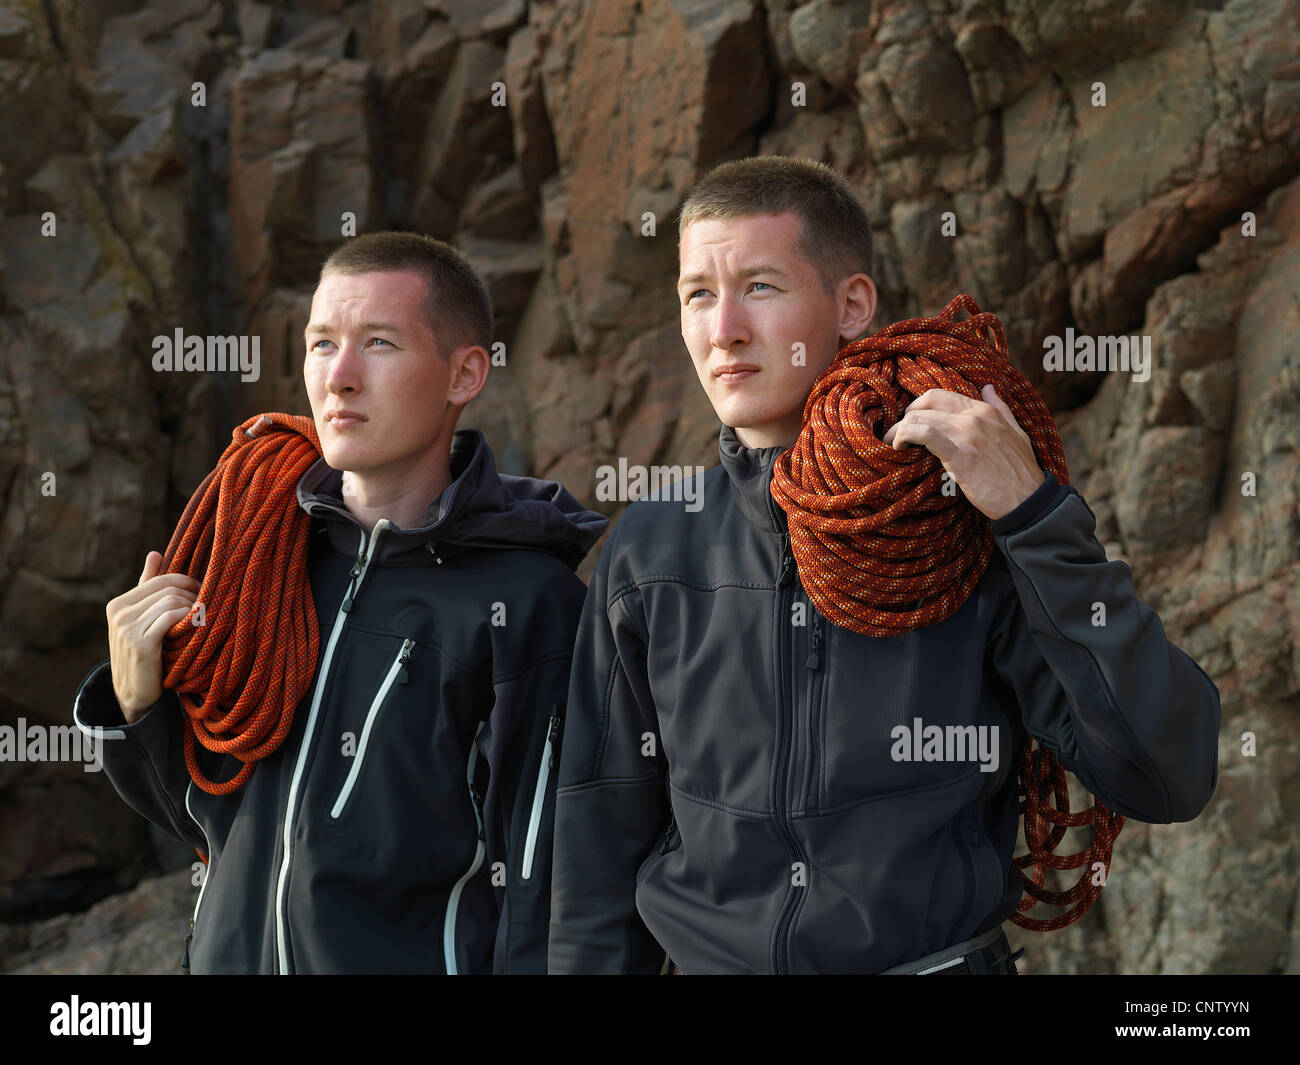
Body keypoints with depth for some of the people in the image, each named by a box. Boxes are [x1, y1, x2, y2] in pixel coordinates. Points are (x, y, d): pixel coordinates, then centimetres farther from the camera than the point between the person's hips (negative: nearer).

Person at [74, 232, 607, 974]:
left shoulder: (528, 597, -14)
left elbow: (541, 888, -13)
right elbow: (210, 818, 9)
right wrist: (138, 704, -6)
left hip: (422, 954, -5)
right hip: (236, 952, 5)